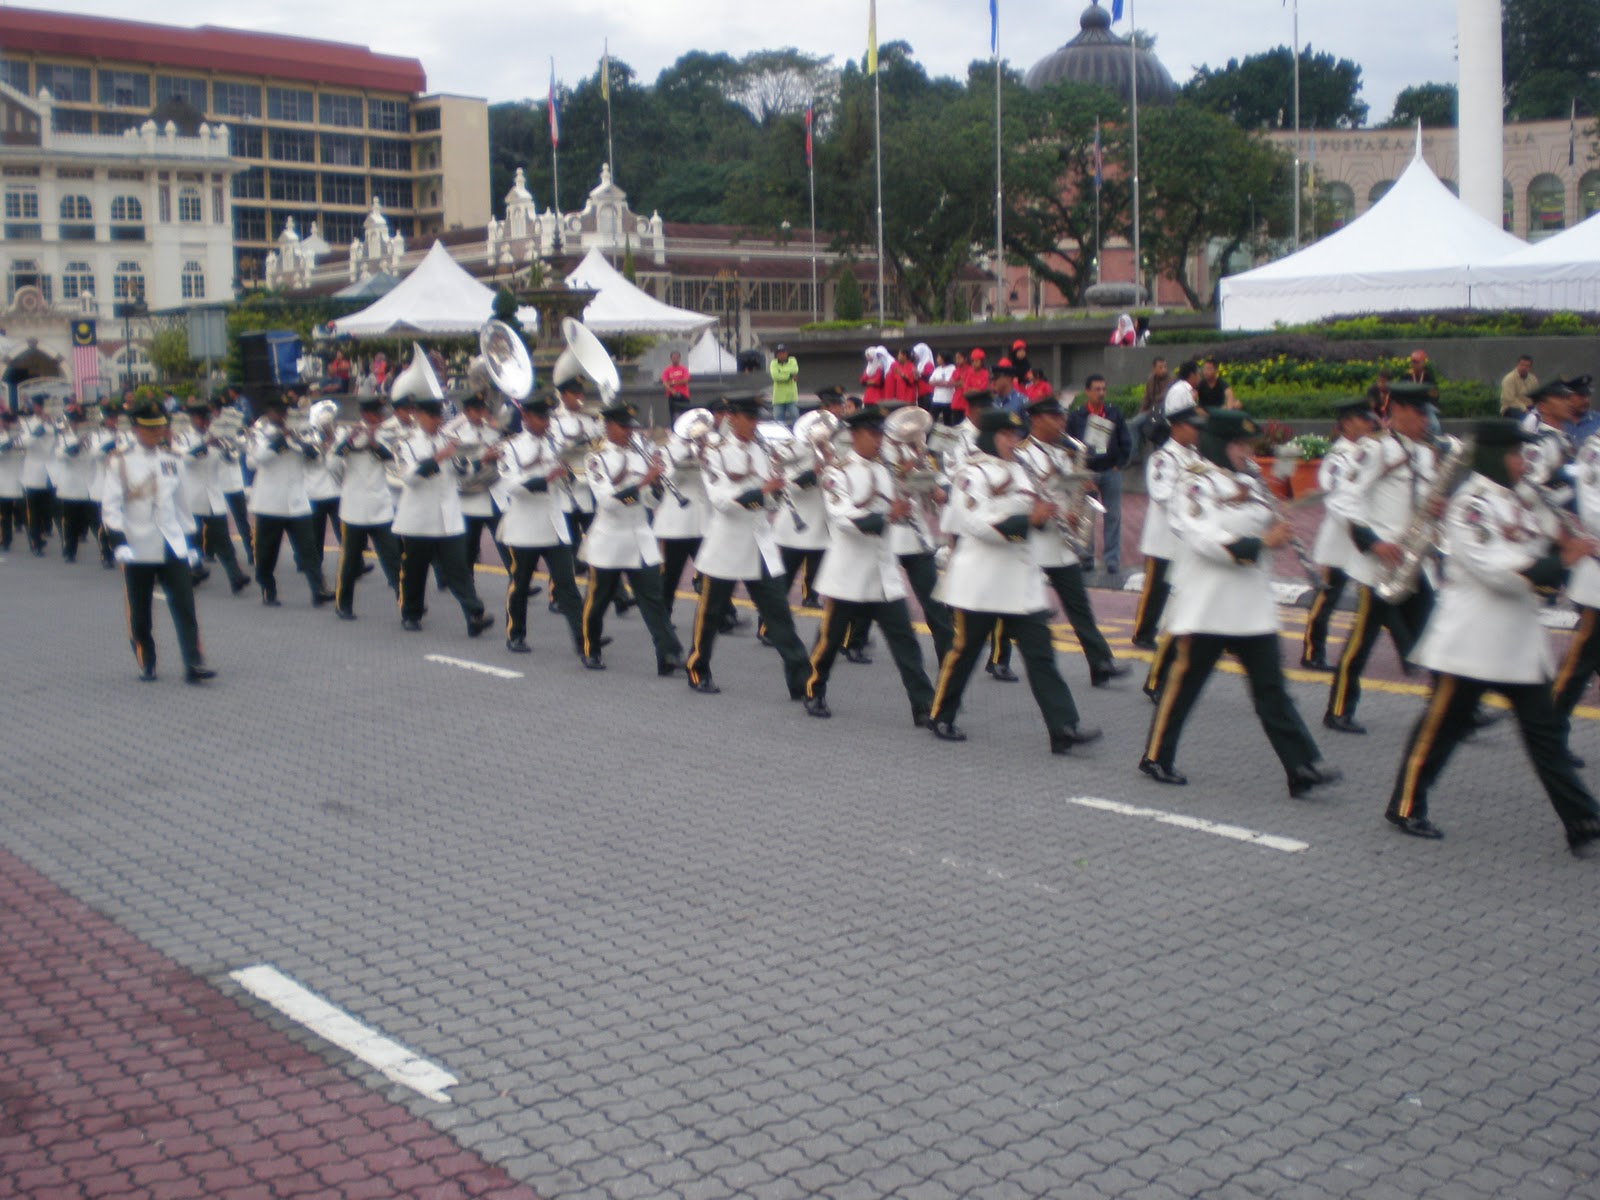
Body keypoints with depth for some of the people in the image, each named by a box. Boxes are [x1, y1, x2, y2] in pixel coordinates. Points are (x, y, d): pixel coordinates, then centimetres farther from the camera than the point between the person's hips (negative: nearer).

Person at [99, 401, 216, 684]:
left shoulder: (171, 461, 10)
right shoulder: (120, 461, -2)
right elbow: (110, 504, -7)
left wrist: (190, 540, 14)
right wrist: (118, 541, -17)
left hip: (173, 545, 3)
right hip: (138, 548, -3)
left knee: (184, 605, -7)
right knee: (140, 611, 6)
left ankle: (194, 664, -10)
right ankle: (146, 664, 19)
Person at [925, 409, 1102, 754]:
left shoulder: (1017, 472, 15)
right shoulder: (972, 473, -9)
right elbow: (976, 522, -20)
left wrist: (1042, 514, 1)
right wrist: (1028, 520, -23)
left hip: (1022, 581, 7)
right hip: (982, 580, -7)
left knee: (1040, 653, -1)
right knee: (965, 650, 5)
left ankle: (1064, 728, -6)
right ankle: (940, 716, 22)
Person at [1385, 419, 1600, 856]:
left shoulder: (1523, 504, 13)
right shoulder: (1470, 504, -12)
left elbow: (1540, 566, 16)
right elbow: (1495, 569, -21)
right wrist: (1561, 561, -20)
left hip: (1521, 640, 8)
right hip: (1471, 638, -8)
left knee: (1545, 730, 6)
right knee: (1442, 724, 3)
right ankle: (1405, 807, 17)